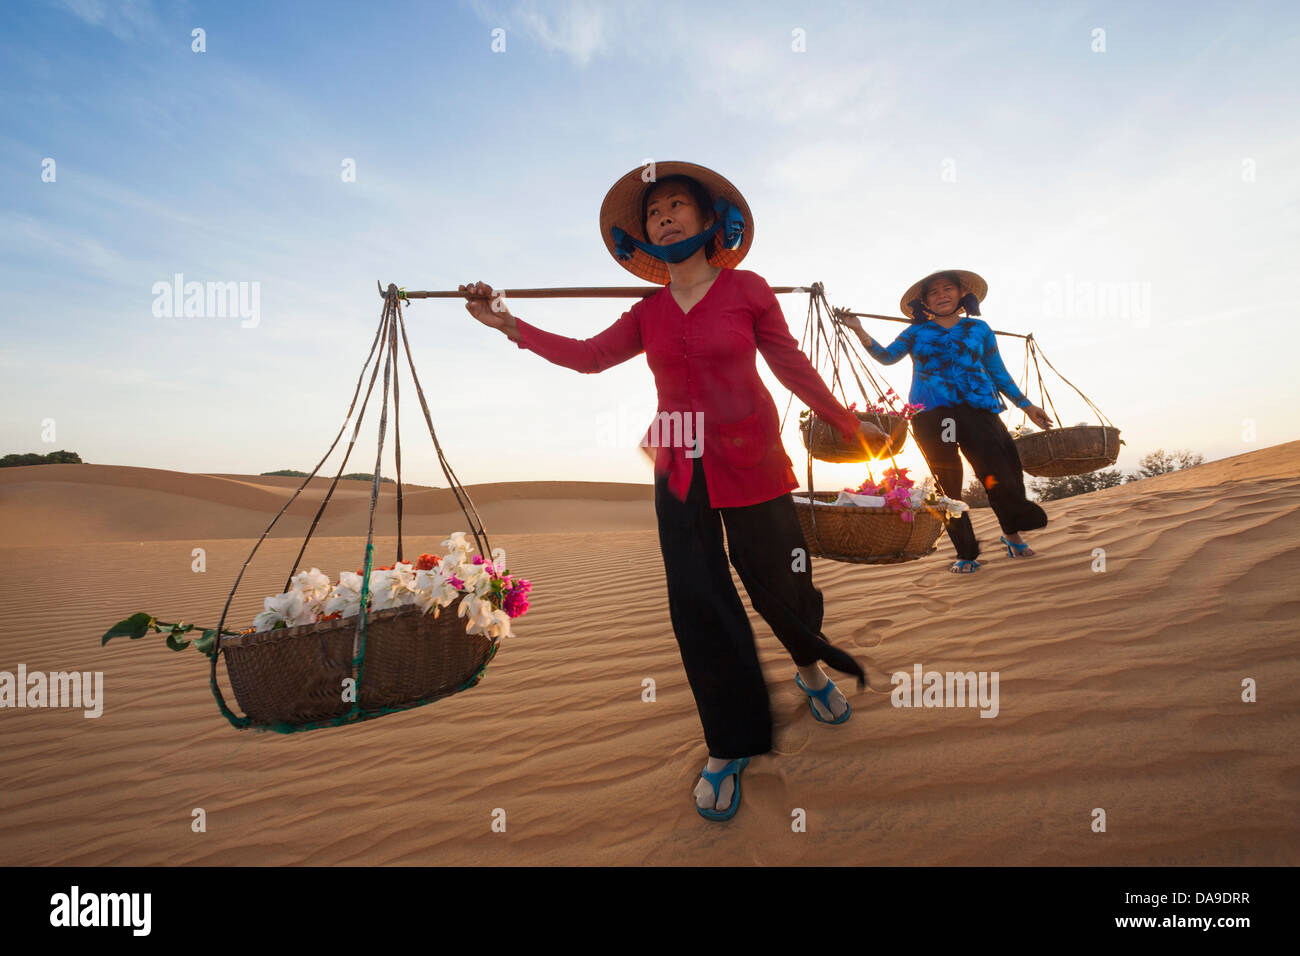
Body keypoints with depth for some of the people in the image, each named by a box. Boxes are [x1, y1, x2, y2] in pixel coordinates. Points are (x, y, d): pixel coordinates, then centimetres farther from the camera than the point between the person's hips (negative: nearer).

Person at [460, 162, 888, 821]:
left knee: (780, 586, 6)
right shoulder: (648, 314, 9)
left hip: (751, 465, -2)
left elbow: (792, 366, 4)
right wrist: (506, 324, -6)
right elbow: (589, 355, -1)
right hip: (680, 475, 3)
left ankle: (811, 669, 44)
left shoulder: (748, 290, 0)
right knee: (698, 607, 3)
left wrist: (849, 424, 8)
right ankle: (728, 749, 22)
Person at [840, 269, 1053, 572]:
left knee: (1001, 474, -7)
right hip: (931, 415, 0)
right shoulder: (917, 332, 16)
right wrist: (859, 331, -9)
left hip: (977, 410, 1)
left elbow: (998, 373, 20)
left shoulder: (979, 329, 18)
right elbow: (886, 356, 2)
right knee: (948, 484, 0)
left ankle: (1013, 533, 22)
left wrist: (1026, 404, 19)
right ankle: (966, 553, 11)